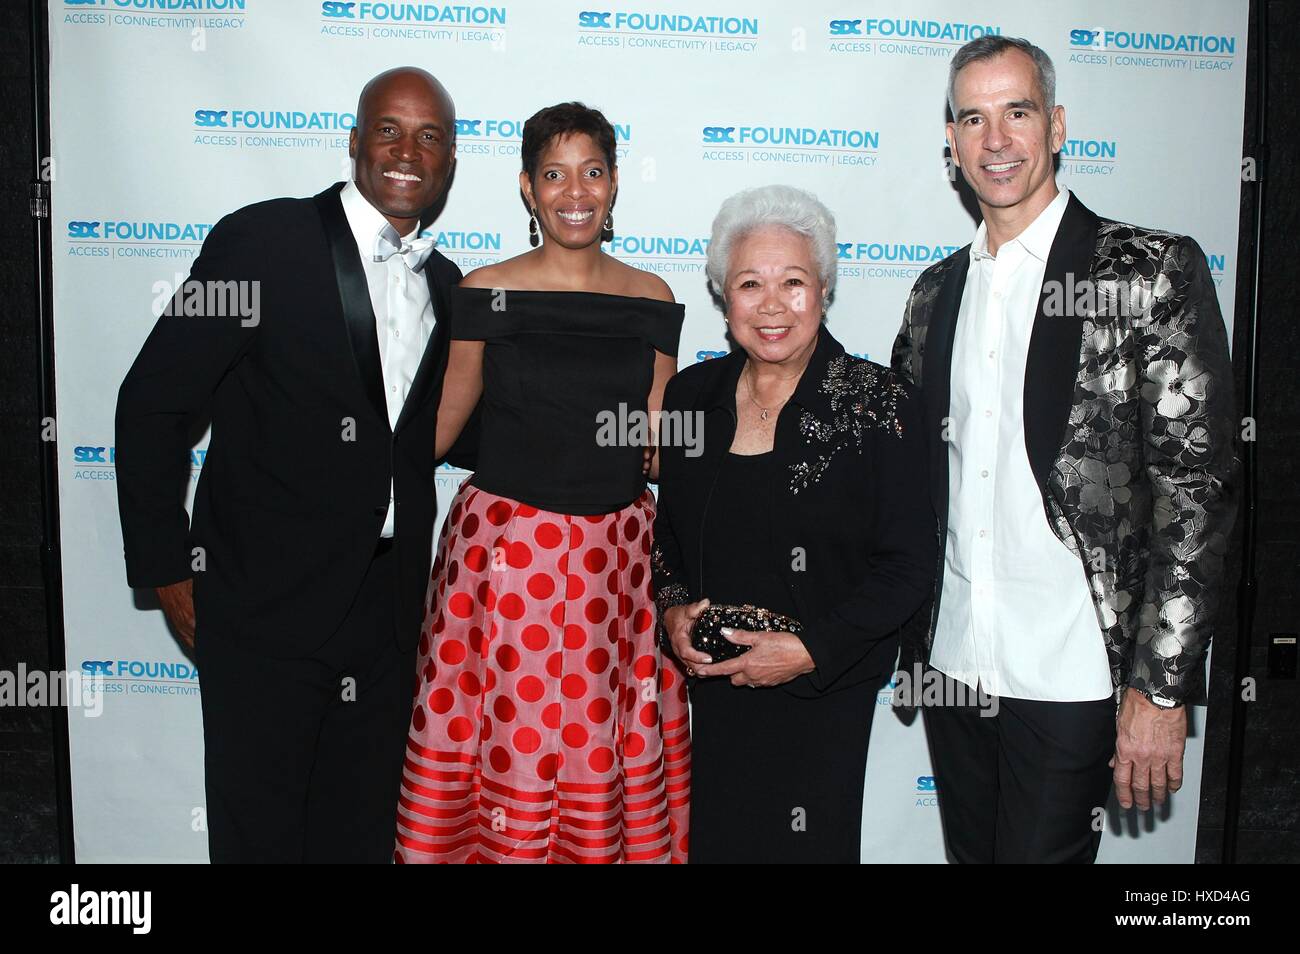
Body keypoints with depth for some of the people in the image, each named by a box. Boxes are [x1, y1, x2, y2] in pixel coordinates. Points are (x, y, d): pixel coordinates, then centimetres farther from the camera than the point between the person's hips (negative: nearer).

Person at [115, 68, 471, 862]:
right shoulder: (263, 241, -9)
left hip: (387, 615, 5)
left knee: (363, 832, 16)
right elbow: (153, 402, -7)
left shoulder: (446, 284, 9)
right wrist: (165, 564, -7)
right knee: (258, 831, 9)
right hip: (265, 607, -5)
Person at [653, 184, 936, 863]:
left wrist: (811, 650, -17)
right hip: (713, 681, 4)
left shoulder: (878, 405, -11)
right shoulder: (693, 394, 2)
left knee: (808, 840, 9)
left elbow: (908, 565, -11)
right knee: (715, 838, 14)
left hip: (823, 690, -3)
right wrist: (673, 606, -4)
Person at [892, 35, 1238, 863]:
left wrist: (1161, 687, -14)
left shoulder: (1154, 272, -7)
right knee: (971, 851, 17)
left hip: (1070, 677, -5)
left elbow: (1196, 486, -11)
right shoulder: (937, 290, 9)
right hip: (952, 668, 5)